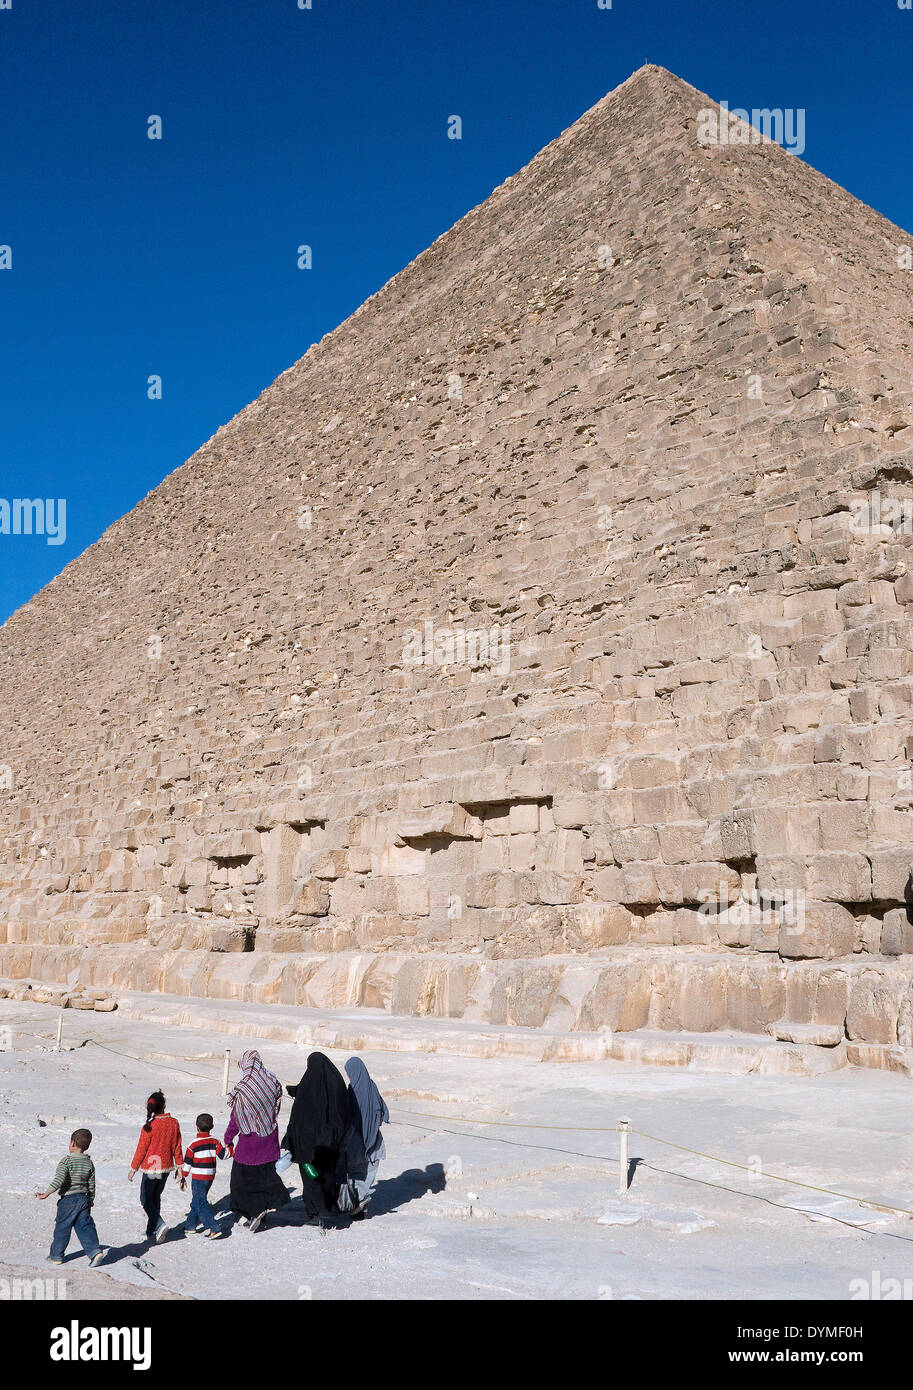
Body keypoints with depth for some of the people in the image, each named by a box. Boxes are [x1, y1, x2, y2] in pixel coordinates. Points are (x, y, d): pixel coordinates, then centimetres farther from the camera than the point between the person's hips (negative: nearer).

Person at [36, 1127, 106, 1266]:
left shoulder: (66, 1161, -14)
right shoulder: (89, 1163, 4)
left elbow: (59, 1180, -24)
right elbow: (91, 1184, 10)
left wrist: (46, 1194, -22)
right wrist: (91, 1199, 23)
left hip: (68, 1200, -5)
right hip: (84, 1199, 5)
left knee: (62, 1228, 10)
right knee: (85, 1227, 8)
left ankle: (56, 1255, 20)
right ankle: (95, 1251, -4)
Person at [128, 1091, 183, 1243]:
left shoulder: (149, 1127, -19)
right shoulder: (174, 1123, -5)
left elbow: (141, 1150, -12)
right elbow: (177, 1146, 2)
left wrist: (133, 1169, 0)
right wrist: (179, 1166, 12)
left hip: (151, 1168, -5)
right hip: (167, 1167, 5)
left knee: (146, 1200, 9)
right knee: (156, 1198, 20)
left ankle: (160, 1225, -10)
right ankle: (151, 1232, 25)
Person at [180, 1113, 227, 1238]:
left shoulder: (193, 1144, -10)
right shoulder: (214, 1142, -1)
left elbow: (187, 1163, -5)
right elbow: (222, 1154, -8)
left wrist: (183, 1177, 5)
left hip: (198, 1178, -6)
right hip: (210, 1177, 6)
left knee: (201, 1203, -4)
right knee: (197, 1201, 21)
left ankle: (213, 1228, -14)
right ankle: (190, 1225, 31)